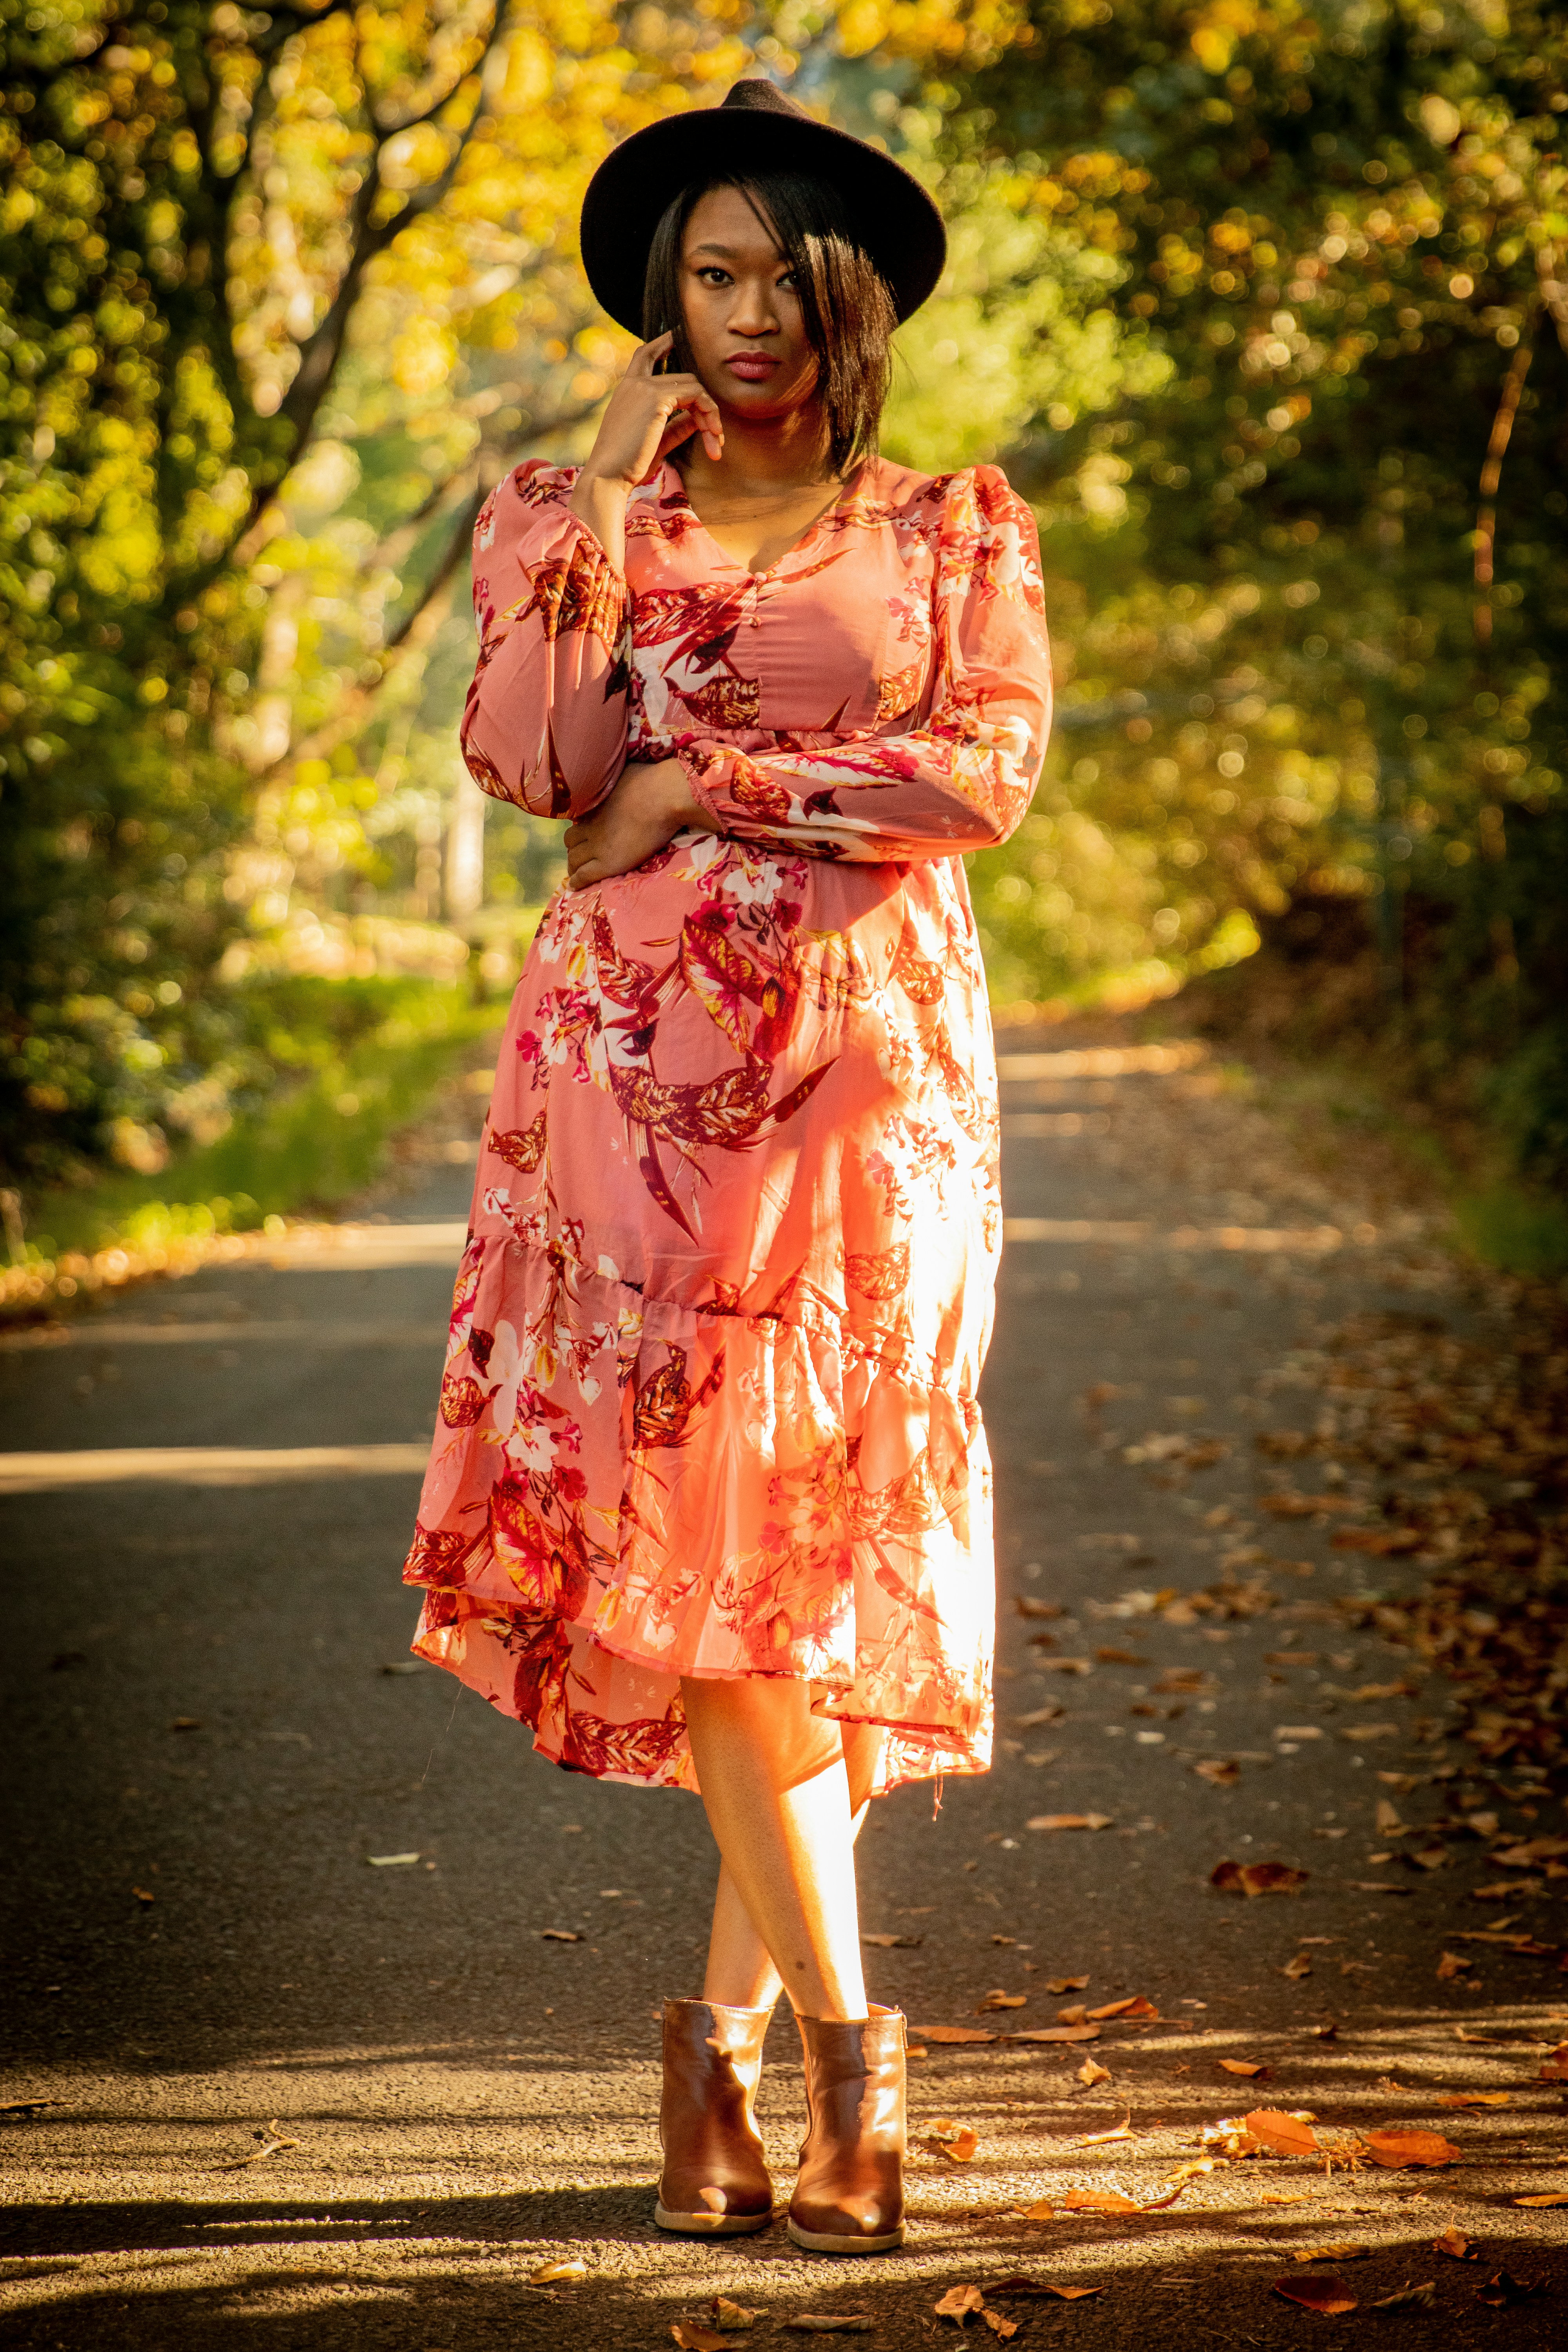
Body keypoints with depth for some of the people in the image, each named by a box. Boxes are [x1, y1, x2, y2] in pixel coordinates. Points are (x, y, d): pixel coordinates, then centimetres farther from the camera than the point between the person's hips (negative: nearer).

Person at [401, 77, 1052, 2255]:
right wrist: (604, 497, -4)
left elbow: (989, 769, -4)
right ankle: (843, 2025, -8)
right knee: (690, 1501, -12)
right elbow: (531, 762, -3)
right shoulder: (574, 520, 14)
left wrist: (704, 789, -6)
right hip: (644, 1056, 0)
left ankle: (727, 2025, 9)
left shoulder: (956, 529, 12)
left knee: (823, 1515, -2)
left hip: (871, 1056, 0)